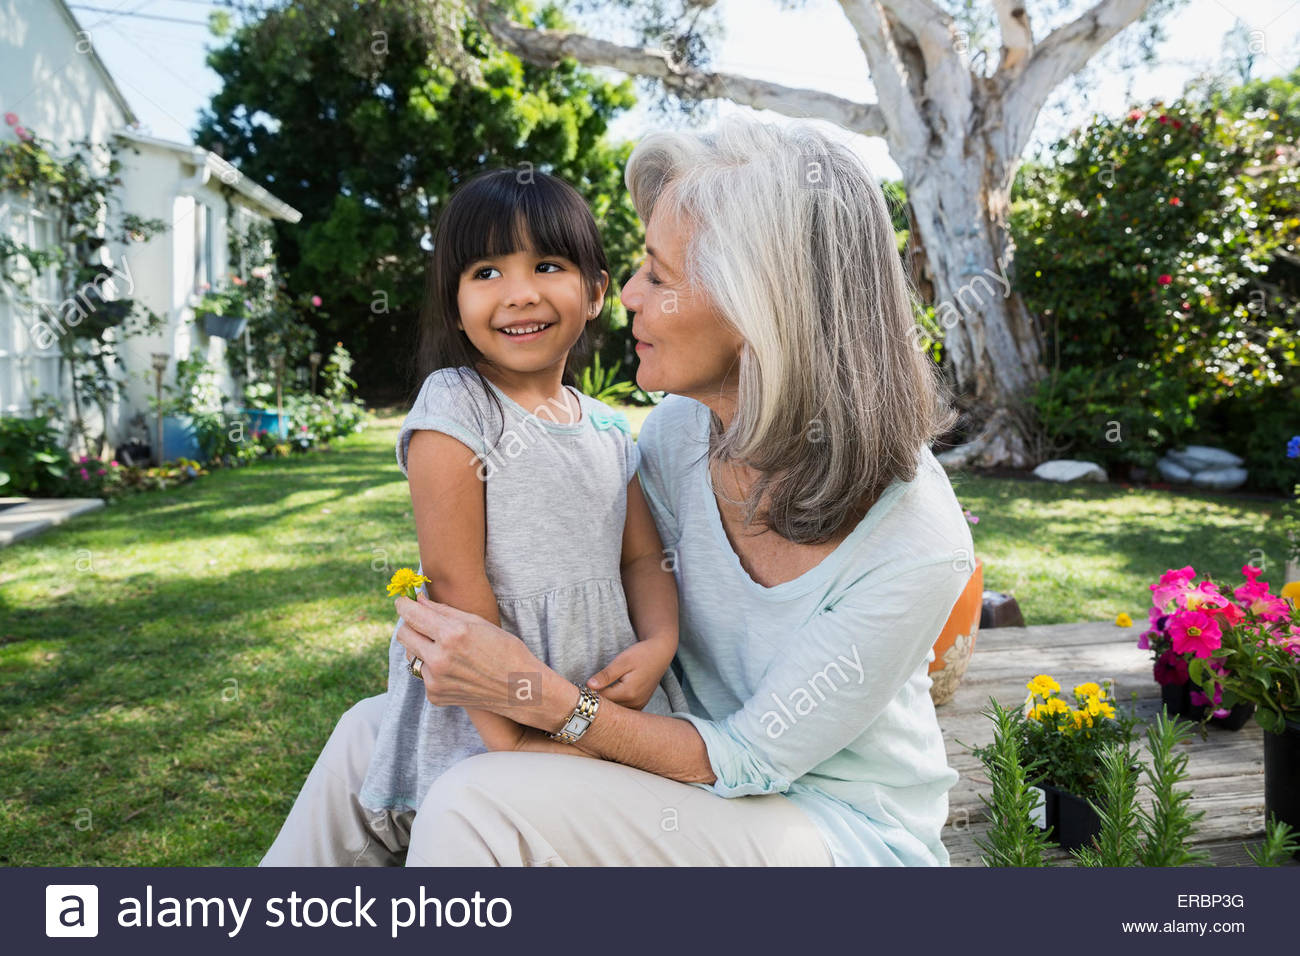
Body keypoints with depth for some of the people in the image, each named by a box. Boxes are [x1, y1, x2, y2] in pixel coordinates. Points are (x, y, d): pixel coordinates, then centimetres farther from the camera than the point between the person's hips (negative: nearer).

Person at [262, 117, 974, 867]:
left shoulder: (915, 544, -29)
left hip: (841, 826, -5)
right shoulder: (682, 428, -12)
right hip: (702, 738, 6)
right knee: (374, 735, -1)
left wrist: (536, 696, -29)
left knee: (483, 804, -28)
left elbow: (753, 761, -21)